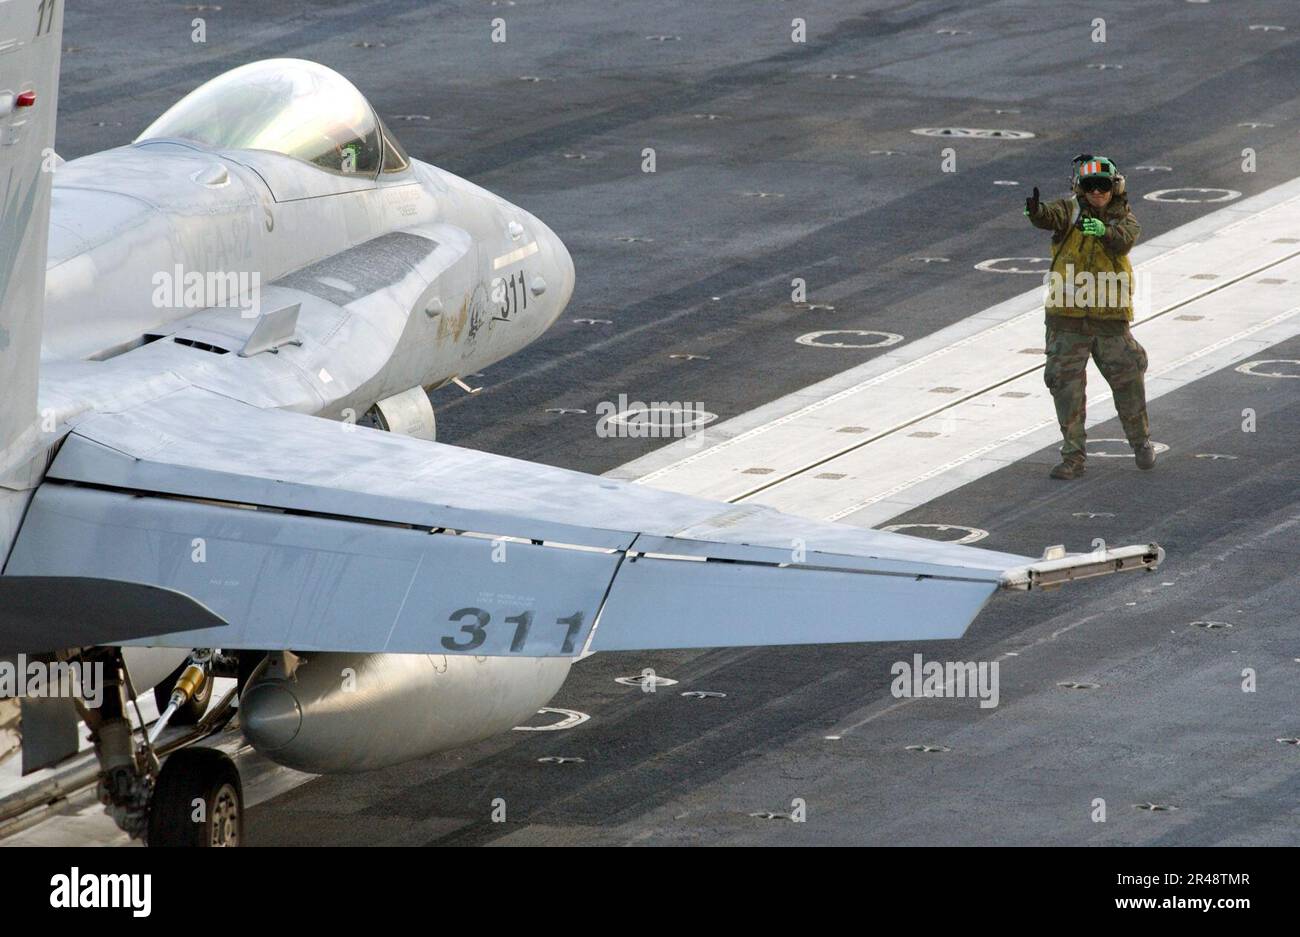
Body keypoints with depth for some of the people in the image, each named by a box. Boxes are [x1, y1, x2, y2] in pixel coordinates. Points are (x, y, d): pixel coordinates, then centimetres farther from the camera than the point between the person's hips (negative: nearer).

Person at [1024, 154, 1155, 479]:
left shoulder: (1124, 218, 3)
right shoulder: (1071, 211, 0)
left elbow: (1124, 239, -19)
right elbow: (1053, 217, -22)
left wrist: (1104, 231, -40)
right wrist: (1036, 211, -46)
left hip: (1110, 318, 0)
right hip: (1067, 318, 0)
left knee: (1127, 379, 9)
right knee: (1066, 384, 0)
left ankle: (1141, 442, 31)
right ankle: (1073, 456, 8)